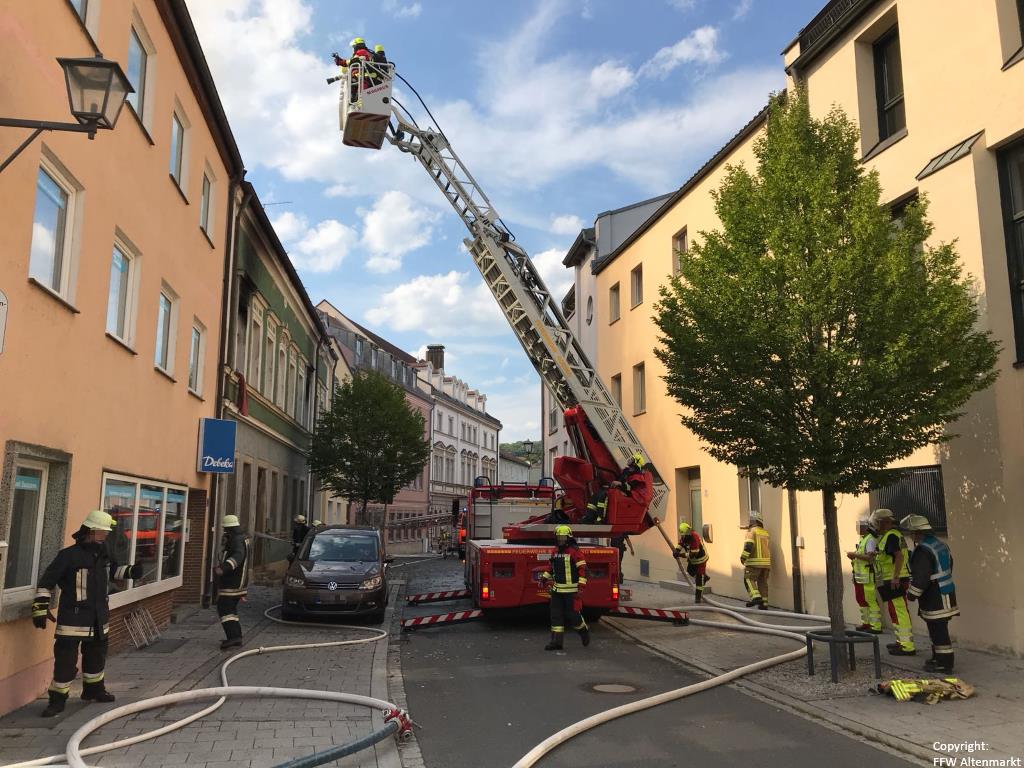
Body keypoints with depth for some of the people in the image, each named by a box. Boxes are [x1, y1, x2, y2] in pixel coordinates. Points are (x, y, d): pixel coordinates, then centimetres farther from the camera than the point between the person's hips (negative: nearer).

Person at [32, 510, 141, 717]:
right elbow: (46, 582, -14)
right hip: (73, 618, -8)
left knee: (96, 655, 21)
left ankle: (94, 689, 39)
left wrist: (131, 571, 6)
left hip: (98, 618, 8)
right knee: (66, 658, -6)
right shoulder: (69, 555, -17)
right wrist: (40, 608, -17)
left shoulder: (103, 553, 5)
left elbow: (113, 570, 23)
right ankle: (58, 699, 8)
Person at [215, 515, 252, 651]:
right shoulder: (245, 539, 15)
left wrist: (223, 568, -45)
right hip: (240, 583, 10)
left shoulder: (236, 540, -17)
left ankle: (233, 636, -20)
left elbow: (237, 556, -35)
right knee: (231, 608, 17)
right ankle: (236, 636, 18)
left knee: (224, 608, -11)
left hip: (230, 583, -10)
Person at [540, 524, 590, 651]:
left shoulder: (575, 552, -12)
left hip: (571, 591, -7)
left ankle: (584, 631, 26)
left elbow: (583, 569, -15)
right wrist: (544, 578, 21)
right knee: (556, 615, 3)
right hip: (557, 590, 7)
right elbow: (551, 567, 26)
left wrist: (581, 586, -19)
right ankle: (556, 641, 6)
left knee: (572, 614, -1)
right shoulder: (556, 552, 12)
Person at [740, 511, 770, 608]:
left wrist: (743, 557, -17)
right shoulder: (765, 533, 18)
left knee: (749, 579, -2)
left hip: (754, 562, -7)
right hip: (766, 561, 7)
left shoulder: (752, 531, -5)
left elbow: (749, 544, -18)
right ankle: (764, 603, 7)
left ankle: (756, 597, -20)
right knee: (762, 582, 11)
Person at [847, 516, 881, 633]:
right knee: (861, 599, 15)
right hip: (859, 575, 10)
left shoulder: (870, 540, -13)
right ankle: (866, 623, 24)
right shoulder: (862, 539, 17)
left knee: (870, 600, -7)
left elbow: (870, 557, -24)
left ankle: (876, 627, -3)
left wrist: (855, 555, -20)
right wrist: (853, 556, 7)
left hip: (867, 576, -10)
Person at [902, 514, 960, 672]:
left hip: (934, 599, -10)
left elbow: (921, 578, -24)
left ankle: (944, 664, 3)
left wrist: (912, 594, -9)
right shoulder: (940, 544, 10)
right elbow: (949, 566, 23)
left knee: (938, 631, -3)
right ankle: (938, 658, 31)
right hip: (945, 593, 10)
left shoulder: (922, 550, -21)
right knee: (938, 629, 20)